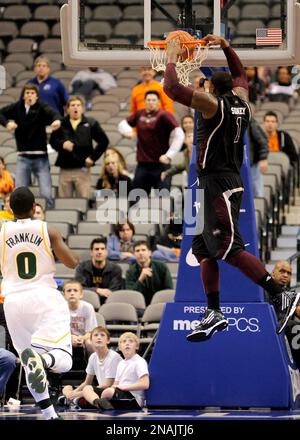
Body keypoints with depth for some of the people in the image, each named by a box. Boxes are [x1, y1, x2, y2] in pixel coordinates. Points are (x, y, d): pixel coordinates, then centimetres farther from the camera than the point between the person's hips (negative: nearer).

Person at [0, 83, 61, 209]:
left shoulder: (41, 107, -6)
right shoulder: (17, 107, 3)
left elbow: (52, 113, -24)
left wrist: (57, 120, -48)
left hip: (40, 157, -2)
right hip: (23, 157, 2)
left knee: (46, 194, -7)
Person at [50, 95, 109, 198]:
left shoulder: (91, 123, 7)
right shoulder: (61, 124, 10)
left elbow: (103, 141, 5)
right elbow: (52, 140, 4)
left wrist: (93, 157, -3)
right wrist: (62, 144, -17)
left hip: (82, 169, -1)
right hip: (65, 169, 1)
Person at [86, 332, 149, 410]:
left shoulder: (139, 362, -5)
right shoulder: (121, 364, 21)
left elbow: (145, 384, -17)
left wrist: (123, 387, -14)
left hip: (134, 402, -9)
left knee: (109, 392, -38)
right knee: (87, 389, -2)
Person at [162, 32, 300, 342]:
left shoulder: (212, 103, -12)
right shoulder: (240, 99, 11)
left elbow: (171, 88, -15)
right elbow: (240, 75, 33)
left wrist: (171, 58, -1)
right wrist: (225, 46, 31)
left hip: (219, 185, -9)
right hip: (221, 184, 9)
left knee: (230, 249, -14)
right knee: (204, 250, 10)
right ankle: (214, 314, 8)